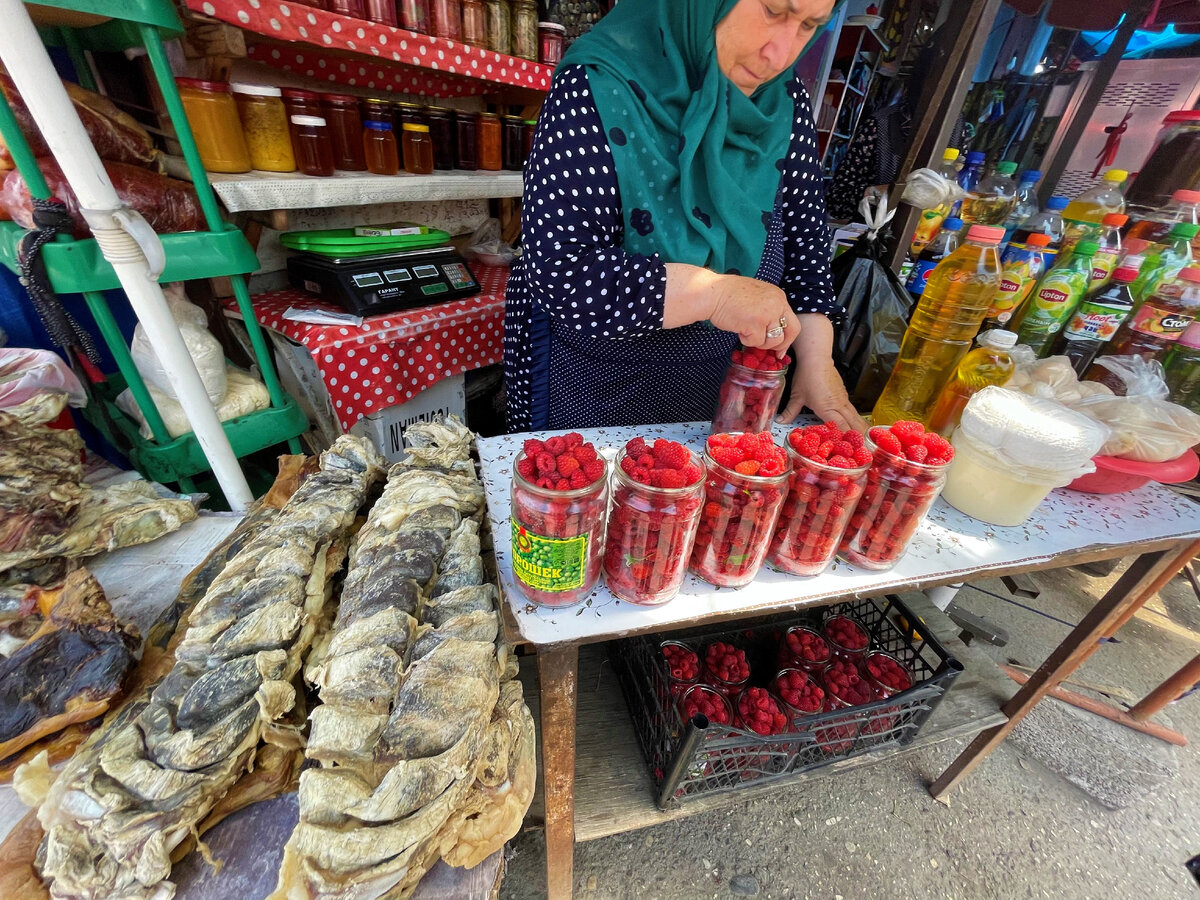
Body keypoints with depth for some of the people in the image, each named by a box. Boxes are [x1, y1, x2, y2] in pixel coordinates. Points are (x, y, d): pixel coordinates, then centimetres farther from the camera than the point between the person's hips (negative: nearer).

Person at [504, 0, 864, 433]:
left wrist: (817, 362, -2)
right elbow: (558, 272, -26)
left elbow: (804, 239, 6)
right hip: (594, 392, -4)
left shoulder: (788, 104, -2)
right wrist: (714, 294, -32)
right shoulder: (598, 89, -18)